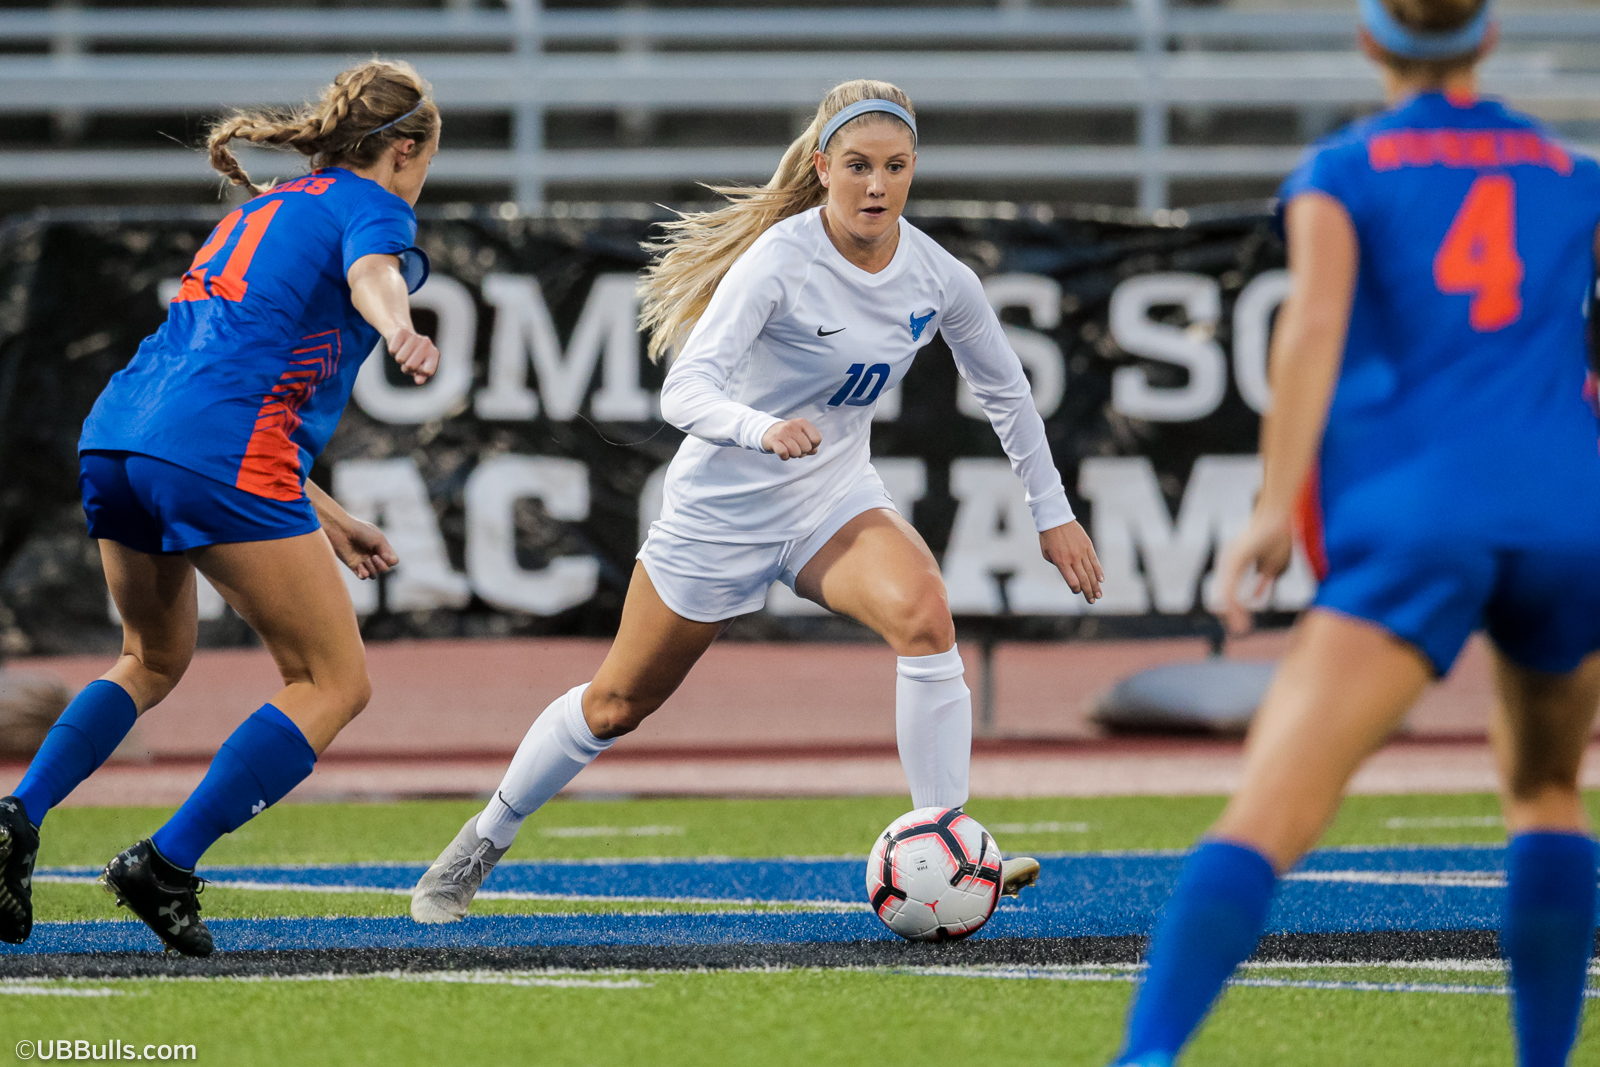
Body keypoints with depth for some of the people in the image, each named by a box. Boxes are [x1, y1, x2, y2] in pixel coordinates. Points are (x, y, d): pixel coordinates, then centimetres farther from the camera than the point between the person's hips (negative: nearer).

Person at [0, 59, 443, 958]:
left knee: (155, 659, 29)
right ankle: (167, 864, -10)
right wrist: (400, 330, -41)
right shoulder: (373, 207, 8)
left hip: (118, 434, 8)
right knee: (334, 682, 1)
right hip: (220, 456, -8)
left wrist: (322, 519, 37)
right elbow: (371, 275, -19)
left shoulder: (261, 211, 32)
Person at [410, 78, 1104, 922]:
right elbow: (685, 391, -35)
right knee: (619, 702, 10)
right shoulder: (781, 260, -25)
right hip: (722, 504, -3)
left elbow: (1004, 388, 10)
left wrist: (1052, 513, 12)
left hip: (833, 499, 3)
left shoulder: (938, 278, -9)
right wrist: (762, 430, -55)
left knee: (922, 612, -29)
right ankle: (483, 843, 35)